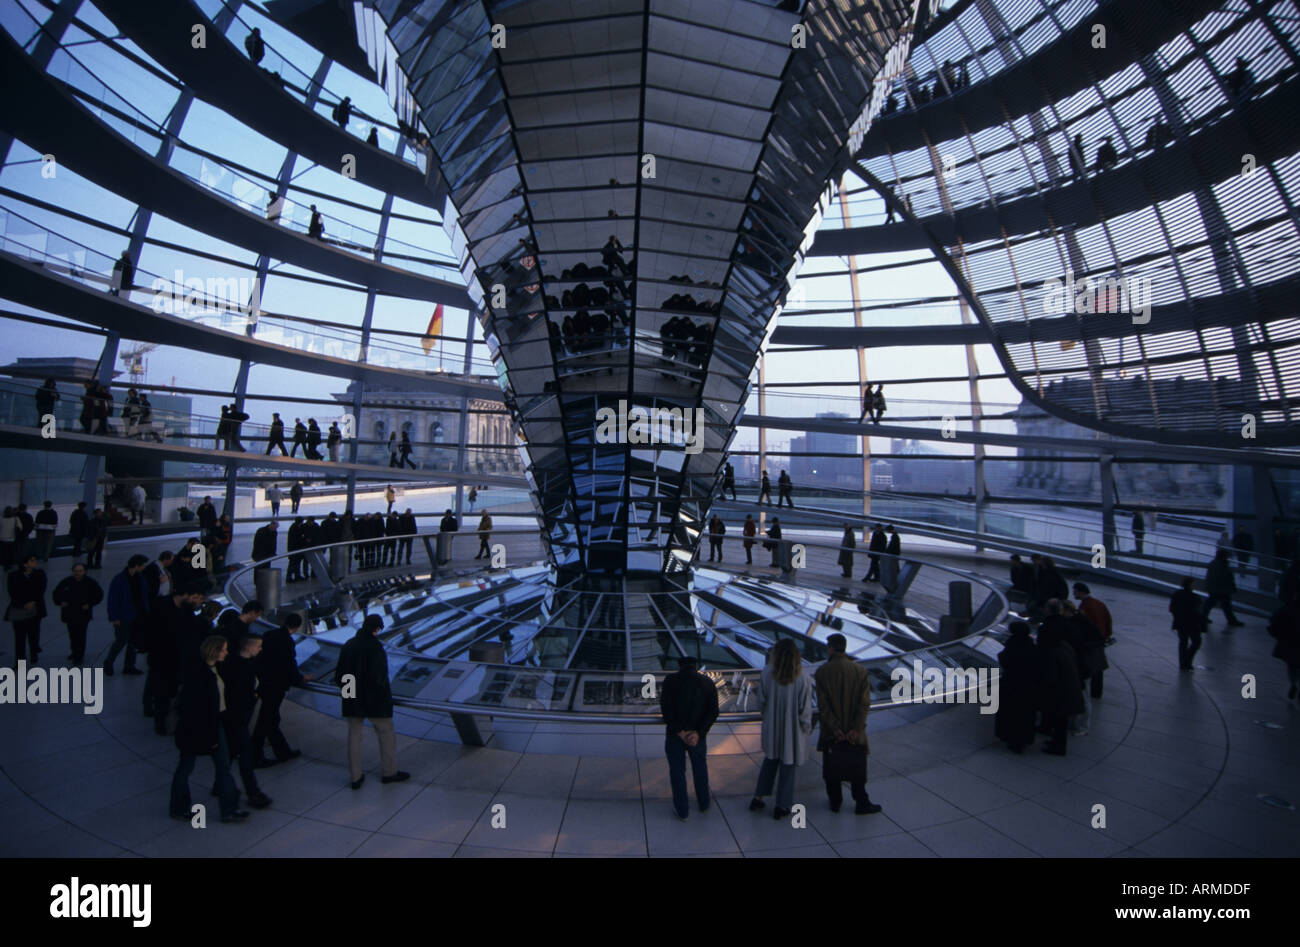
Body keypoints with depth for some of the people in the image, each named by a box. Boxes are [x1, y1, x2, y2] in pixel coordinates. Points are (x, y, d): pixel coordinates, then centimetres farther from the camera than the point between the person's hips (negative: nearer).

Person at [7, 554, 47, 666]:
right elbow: (13, 593, -6)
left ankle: (33, 655, 25)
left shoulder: (39, 574, 2)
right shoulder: (13, 576, -2)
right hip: (18, 610, -1)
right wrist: (24, 604, -14)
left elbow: (41, 591, -1)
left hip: (35, 609, 1)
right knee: (19, 636, 0)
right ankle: (19, 661, 6)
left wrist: (33, 602, -14)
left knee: (33, 634, 6)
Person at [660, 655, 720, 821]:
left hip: (675, 734, -2)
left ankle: (682, 810, 23)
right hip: (698, 735, 2)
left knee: (677, 771, 13)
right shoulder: (708, 683, 0)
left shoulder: (671, 680, -8)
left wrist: (679, 732, -16)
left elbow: (666, 708, -17)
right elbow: (713, 711, -9)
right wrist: (698, 733, -15)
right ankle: (703, 804, 37)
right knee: (700, 769, 23)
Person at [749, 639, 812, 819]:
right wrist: (807, 729, 2)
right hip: (792, 731, -2)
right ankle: (782, 806, 28)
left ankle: (757, 798, 30)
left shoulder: (766, 675, -15)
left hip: (771, 729, 3)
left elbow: (761, 703, -6)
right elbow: (805, 711, -15)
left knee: (770, 761, 24)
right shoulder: (802, 681, -22)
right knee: (787, 765, 15)